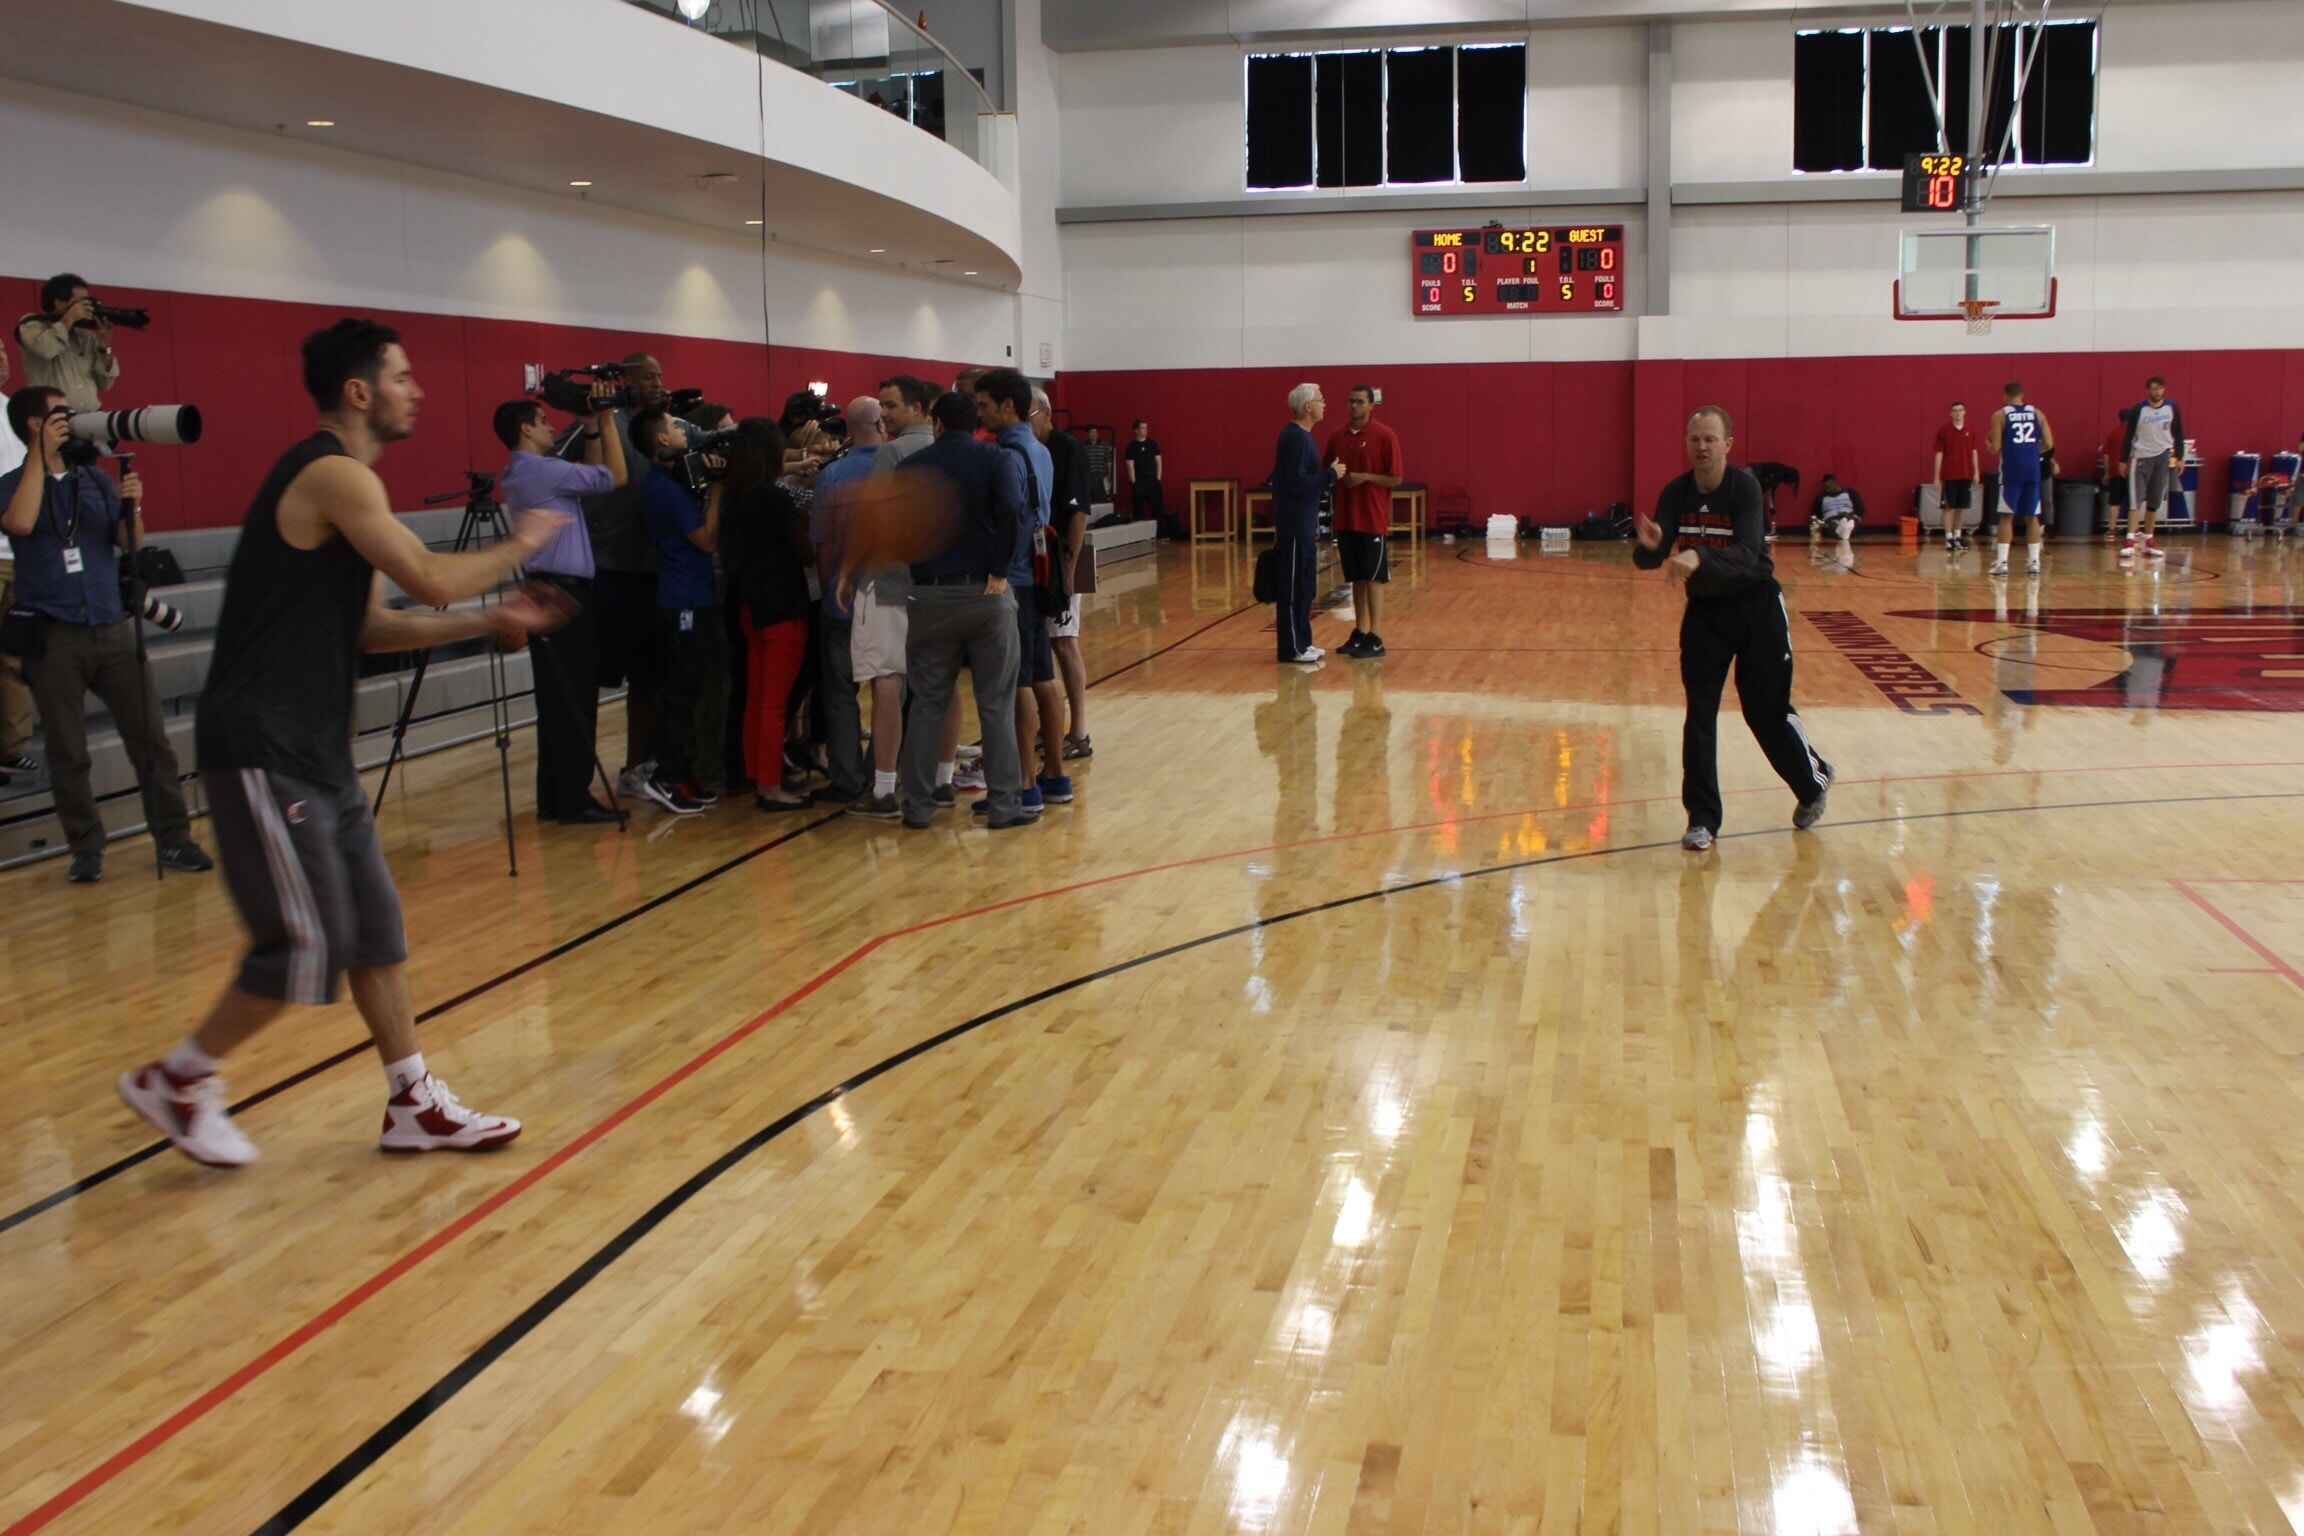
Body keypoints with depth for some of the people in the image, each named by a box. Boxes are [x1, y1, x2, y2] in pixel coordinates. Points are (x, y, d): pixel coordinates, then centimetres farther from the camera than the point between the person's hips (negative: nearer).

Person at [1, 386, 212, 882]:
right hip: (53, 636, -3)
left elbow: (130, 545, 7)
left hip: (112, 627, 3)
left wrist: (132, 506, -12)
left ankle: (174, 838, 8)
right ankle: (86, 848, 14)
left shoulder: (96, 479, 11)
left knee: (150, 739, 1)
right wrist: (40, 452, -15)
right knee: (67, 753, 3)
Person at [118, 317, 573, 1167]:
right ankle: (177, 1079, 14)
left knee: (376, 926, 10)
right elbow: (431, 580, -20)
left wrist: (491, 618, 10)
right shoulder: (334, 474, -15)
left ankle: (413, 1104, 18)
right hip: (262, 751, -10)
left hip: (314, 748, 10)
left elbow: (373, 626, 18)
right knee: (308, 945, -5)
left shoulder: (345, 480, 16)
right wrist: (519, 544, -3)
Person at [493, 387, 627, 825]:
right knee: (575, 700, -6)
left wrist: (592, 428, 14)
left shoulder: (518, 475, 16)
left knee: (555, 699, 11)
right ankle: (574, 799, -4)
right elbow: (616, 477, -11)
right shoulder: (544, 471, -14)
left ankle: (553, 798, 13)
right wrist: (607, 420, -5)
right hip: (565, 592, -10)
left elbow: (590, 478, 22)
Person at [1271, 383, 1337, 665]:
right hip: (1294, 524, -10)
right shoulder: (1295, 438, -17)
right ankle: (1292, 648, 0)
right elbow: (1297, 483, -23)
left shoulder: (1302, 436, 14)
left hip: (1303, 523, 10)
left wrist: (1328, 475, 7)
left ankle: (1302, 642, 20)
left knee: (1304, 583, 14)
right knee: (1293, 585, -5)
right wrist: (1331, 474, -17)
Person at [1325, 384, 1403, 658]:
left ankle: (1375, 638, 0)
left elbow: (1396, 478, -8)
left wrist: (1364, 477, -18)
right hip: (1346, 519, 5)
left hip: (1374, 520, -5)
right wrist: (1335, 475, -5)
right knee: (1357, 578, 10)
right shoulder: (1337, 436, 8)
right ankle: (1359, 633, 16)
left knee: (1374, 579, -2)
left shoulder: (1385, 436, -7)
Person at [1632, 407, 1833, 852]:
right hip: (1704, 609, 3)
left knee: (1767, 710, 3)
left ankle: (1814, 782, 30)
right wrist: (1649, 545, -38)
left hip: (1756, 606, -3)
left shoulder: (1744, 487, -20)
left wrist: (1699, 556, -50)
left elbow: (1746, 554, -33)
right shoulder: (1676, 493, -8)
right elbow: (1647, 560, -14)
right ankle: (1702, 818, 4)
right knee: (1699, 712, -2)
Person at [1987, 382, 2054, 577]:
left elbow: (1995, 448, -5)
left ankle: (2001, 562, -5)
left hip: (2011, 469, -3)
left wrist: (1989, 443, 17)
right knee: (2032, 517, 9)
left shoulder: (2000, 416, 0)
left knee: (2007, 516, 1)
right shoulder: (2037, 414, 9)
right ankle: (2033, 562, 7)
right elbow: (2049, 445, 5)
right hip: (2033, 469, 3)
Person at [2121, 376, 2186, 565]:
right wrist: (2123, 460, -2)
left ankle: (2147, 541, 14)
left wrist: (2180, 458, 5)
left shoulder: (2173, 408, 1)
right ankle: (2131, 541, -11)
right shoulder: (2139, 409, -5)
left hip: (2163, 457, 3)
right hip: (2140, 457, -3)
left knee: (2155, 503, 7)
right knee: (2135, 501, -9)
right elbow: (2129, 435, -1)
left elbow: (2178, 435, 8)